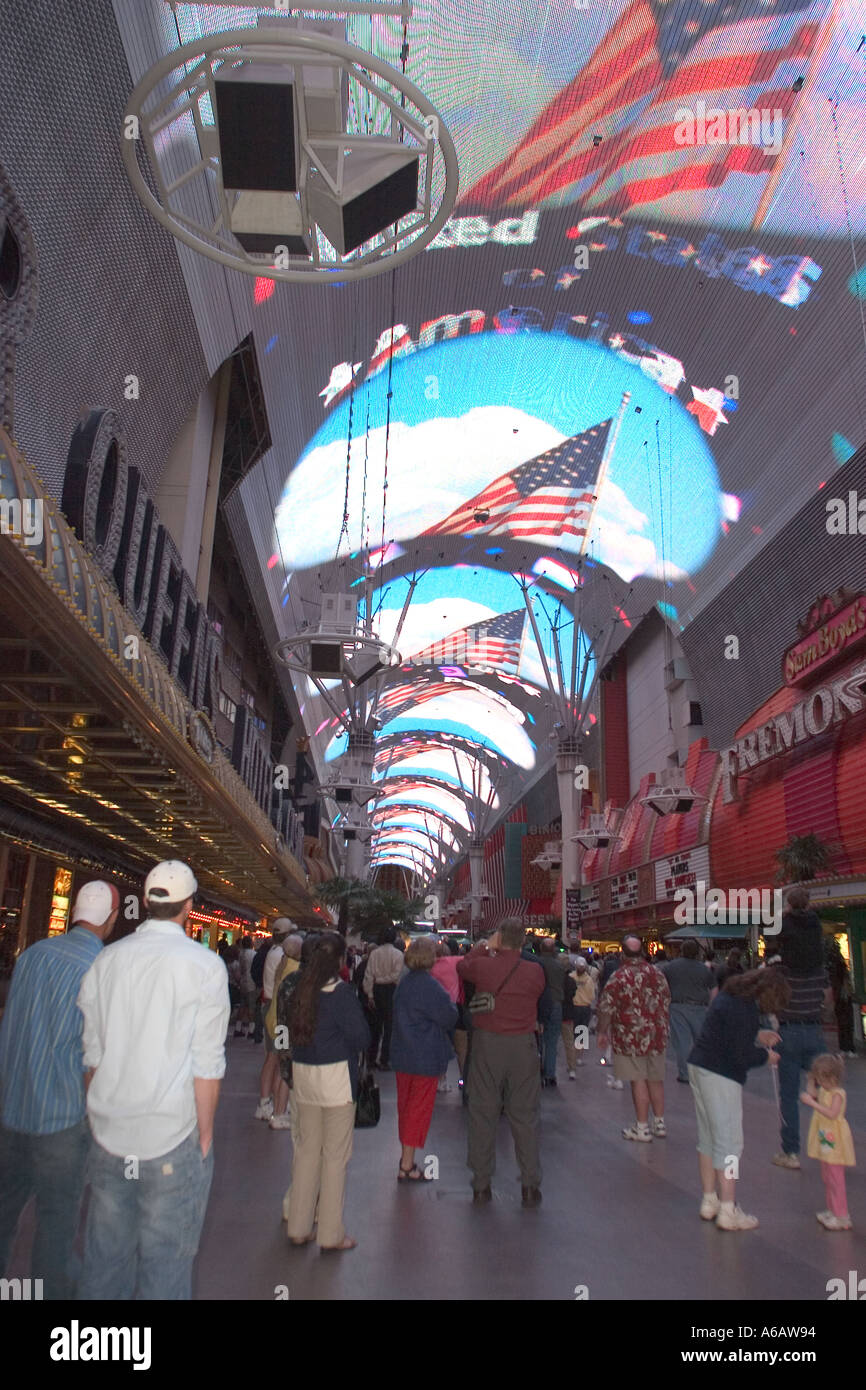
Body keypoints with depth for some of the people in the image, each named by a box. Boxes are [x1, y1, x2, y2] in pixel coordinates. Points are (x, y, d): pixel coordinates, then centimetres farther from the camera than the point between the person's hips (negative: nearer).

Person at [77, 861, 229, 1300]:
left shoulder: (106, 959, 3)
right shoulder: (204, 965, -10)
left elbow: (92, 1055, 8)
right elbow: (207, 1065, -11)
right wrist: (204, 1136, -2)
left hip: (108, 1134, 4)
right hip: (171, 1139, -4)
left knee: (105, 1254, 17)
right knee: (165, 1261, 8)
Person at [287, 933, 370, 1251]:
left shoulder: (299, 990, 1)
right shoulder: (341, 992, -16)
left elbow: (293, 1030, 11)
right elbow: (361, 1037, -14)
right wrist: (344, 1046, 5)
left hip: (302, 1074, 6)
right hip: (335, 1075, -6)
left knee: (306, 1149, 16)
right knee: (335, 1154, 5)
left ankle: (299, 1228, 25)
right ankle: (331, 1234, 13)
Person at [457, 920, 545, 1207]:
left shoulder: (482, 966, -11)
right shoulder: (535, 971, -8)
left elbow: (461, 967, 10)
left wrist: (484, 947, 18)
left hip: (487, 1043, -1)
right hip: (523, 1046, 1)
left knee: (482, 1113, 9)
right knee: (525, 1115, 10)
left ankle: (481, 1185, 16)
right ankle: (530, 1186, 15)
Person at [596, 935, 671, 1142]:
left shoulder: (619, 977, -14)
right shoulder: (656, 973, 3)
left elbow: (606, 1008, -13)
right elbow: (666, 1002, 12)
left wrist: (602, 1032, 1)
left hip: (631, 1037, -5)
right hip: (657, 1035, 5)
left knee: (639, 1081, 2)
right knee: (656, 1080, 16)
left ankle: (642, 1127, 8)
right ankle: (660, 1123, 25)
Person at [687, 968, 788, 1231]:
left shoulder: (729, 996, 9)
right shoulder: (743, 1009, -21)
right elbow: (740, 1056, -21)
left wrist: (757, 1035, 17)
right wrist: (766, 1056, -3)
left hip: (698, 1066, 10)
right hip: (720, 1077, -10)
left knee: (707, 1138, 18)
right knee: (729, 1143, 1)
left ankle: (709, 1201, 30)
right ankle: (728, 1212, 8)